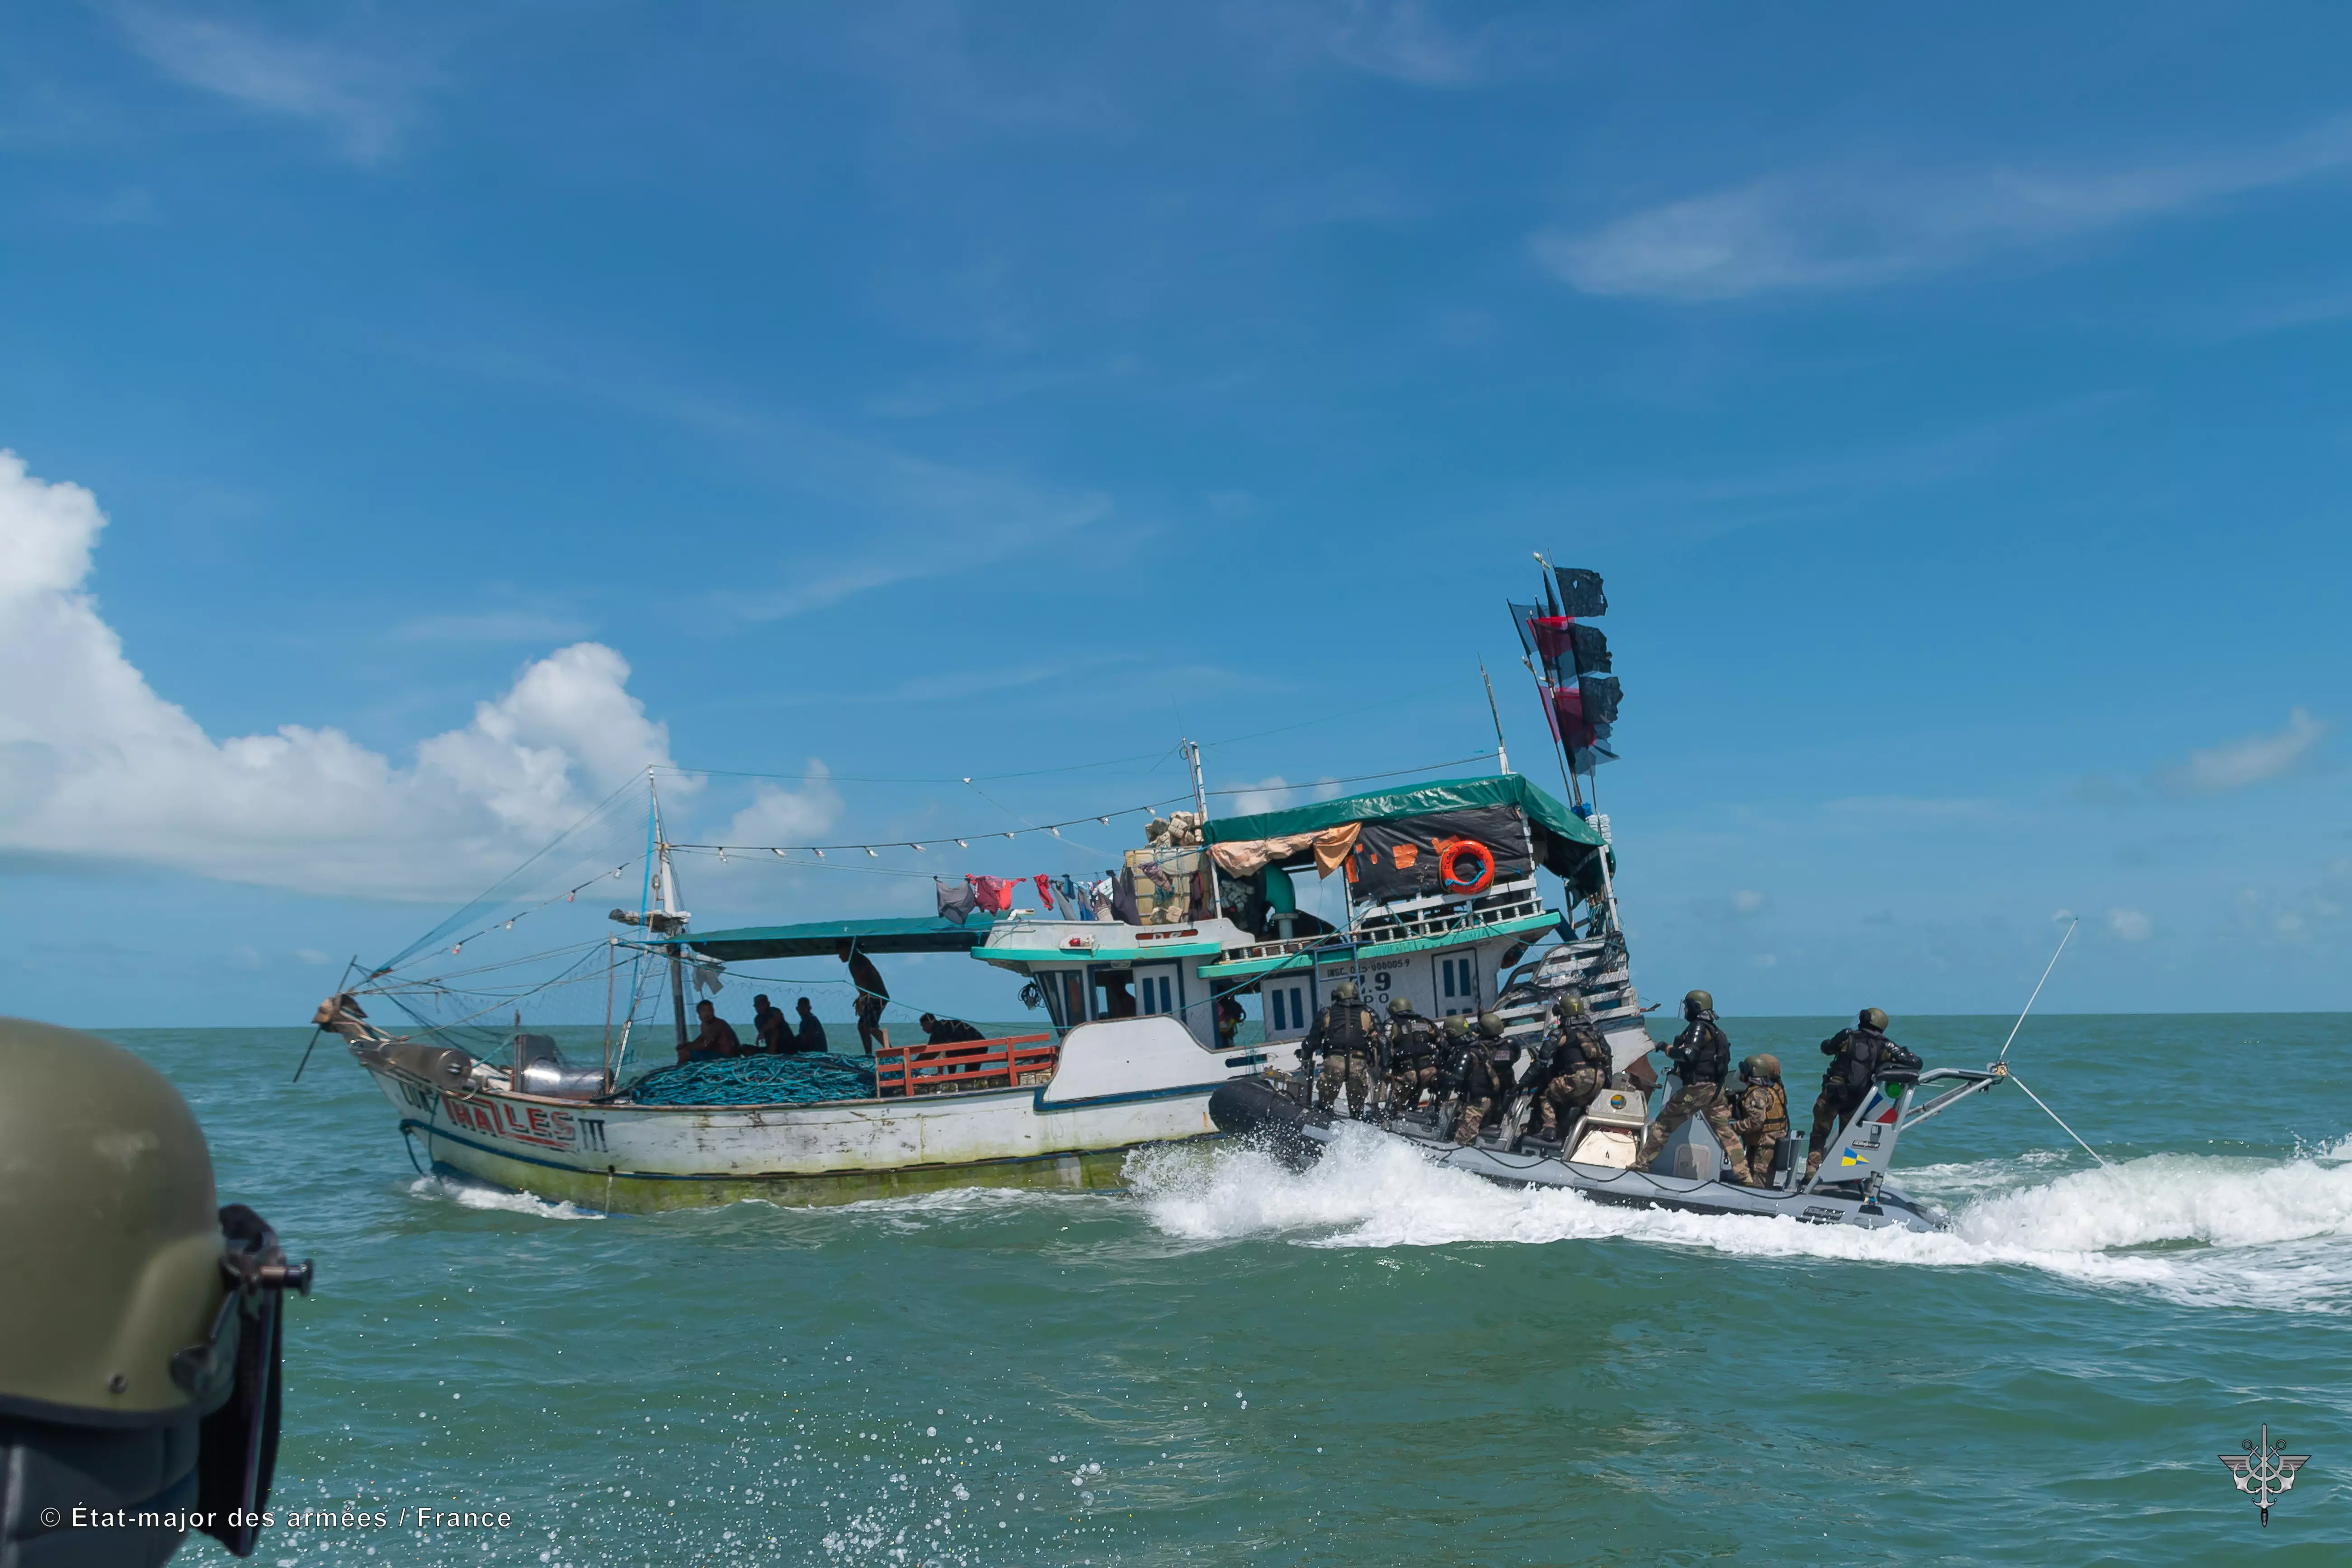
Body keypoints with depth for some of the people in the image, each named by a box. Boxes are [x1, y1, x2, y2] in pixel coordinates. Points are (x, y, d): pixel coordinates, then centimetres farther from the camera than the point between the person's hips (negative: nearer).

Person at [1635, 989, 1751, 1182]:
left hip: (1697, 1088, -9)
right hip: (1715, 1088, 9)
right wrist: (1680, 1071, 22)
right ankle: (1744, 1175, 9)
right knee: (1725, 1130, 11)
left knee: (1664, 1123, -3)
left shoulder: (1698, 1027, -10)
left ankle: (1641, 1163, -1)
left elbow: (1689, 1054, -24)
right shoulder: (1715, 1031, 20)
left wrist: (1669, 1050, -8)